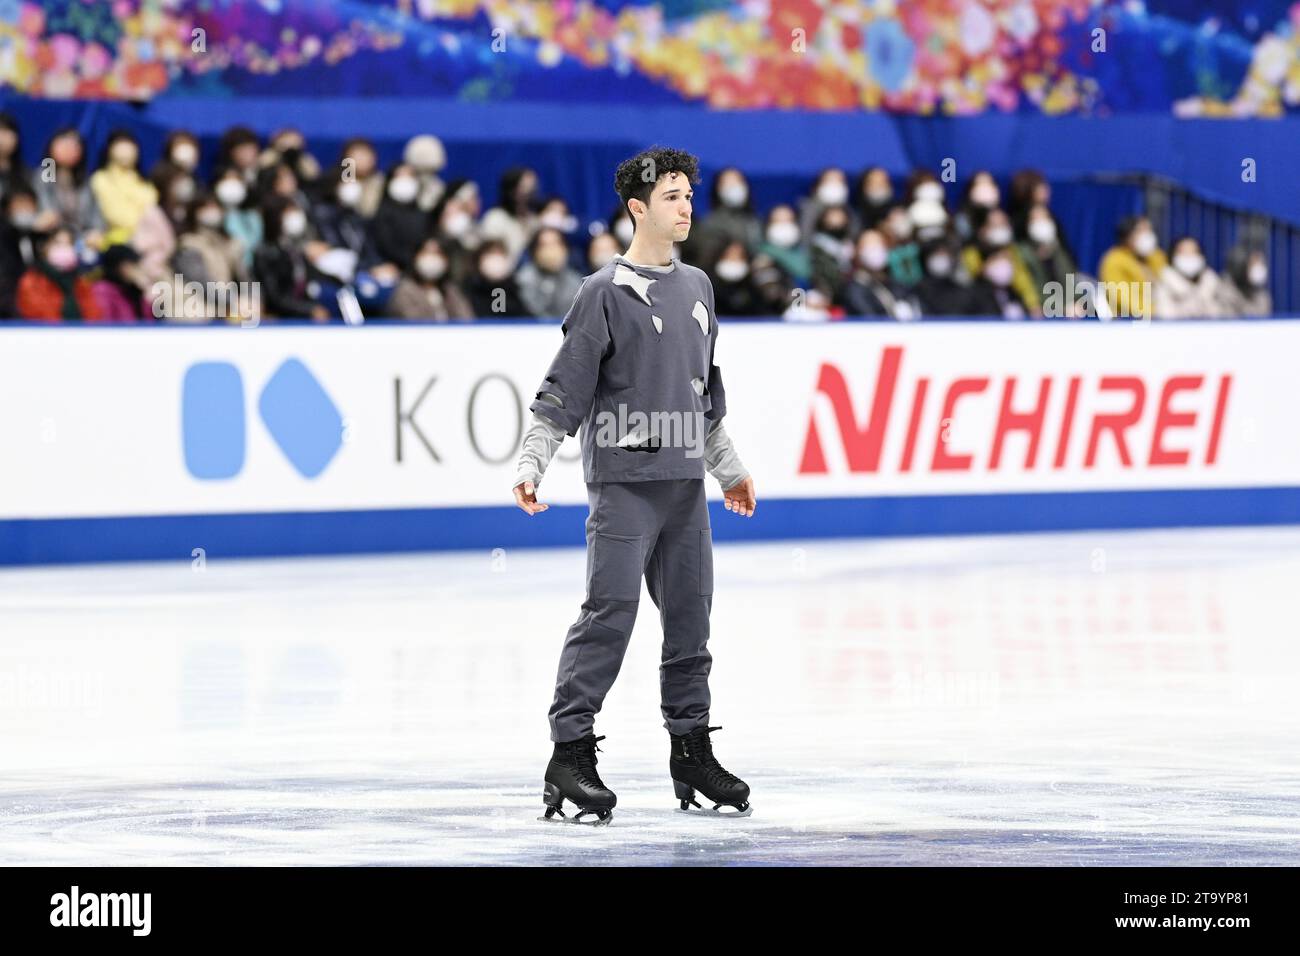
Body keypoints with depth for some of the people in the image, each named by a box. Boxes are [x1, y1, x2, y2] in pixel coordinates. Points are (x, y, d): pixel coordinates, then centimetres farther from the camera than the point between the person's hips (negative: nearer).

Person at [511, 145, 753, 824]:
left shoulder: (697, 288, 14)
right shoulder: (605, 292, -6)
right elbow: (562, 391, -8)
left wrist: (728, 468, 30)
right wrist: (530, 464, -15)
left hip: (685, 483, 7)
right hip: (623, 479, -7)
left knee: (690, 619, 9)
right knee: (608, 615, -12)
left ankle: (691, 750, 17)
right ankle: (569, 753, -10)